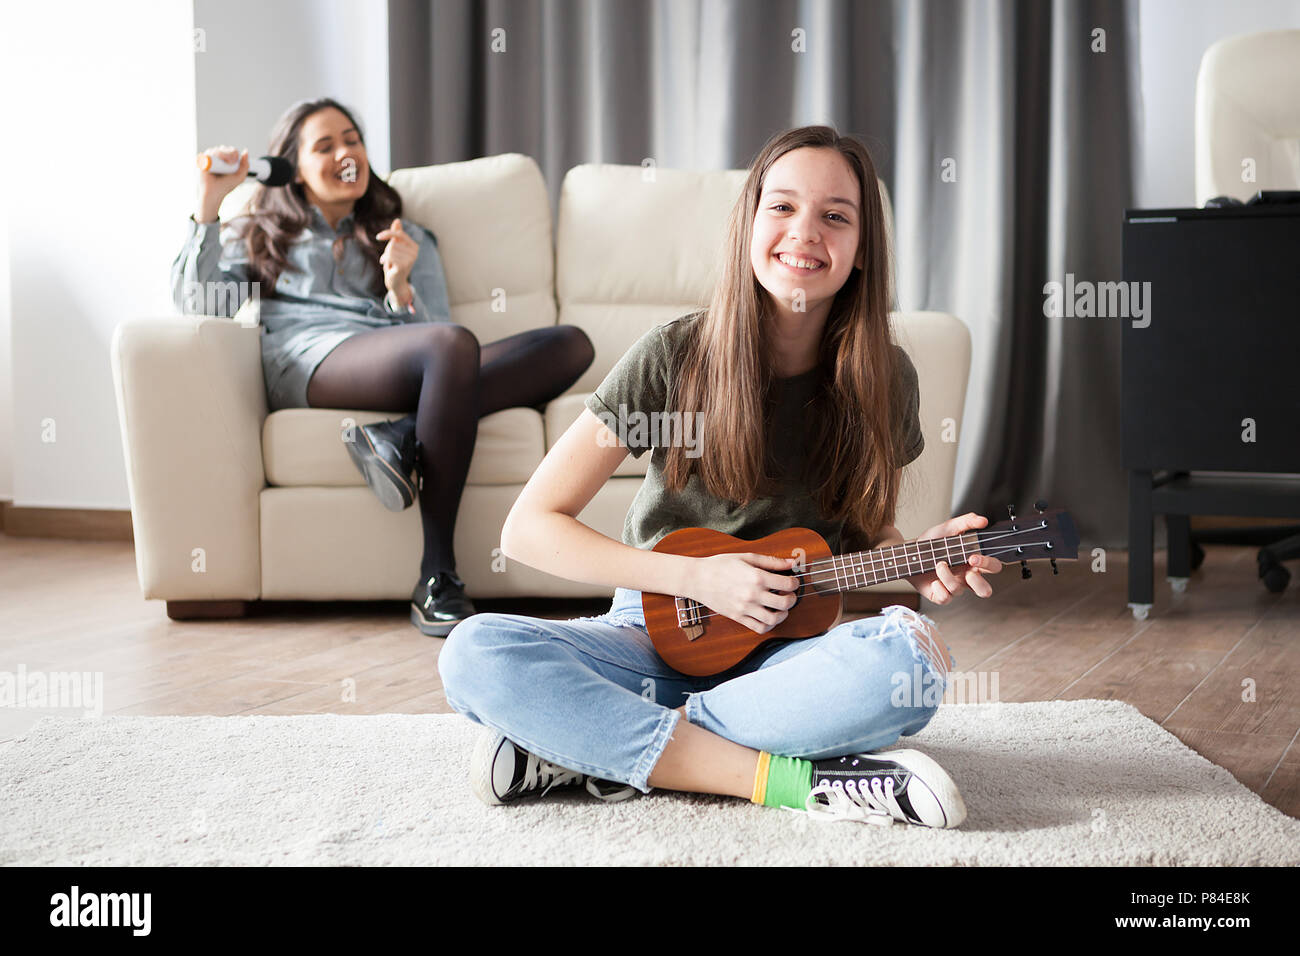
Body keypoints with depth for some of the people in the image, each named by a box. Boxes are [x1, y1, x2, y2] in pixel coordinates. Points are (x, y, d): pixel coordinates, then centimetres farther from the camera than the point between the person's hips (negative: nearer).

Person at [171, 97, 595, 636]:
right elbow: (196, 304, 12)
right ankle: (436, 579, -39)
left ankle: (405, 439, -36)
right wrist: (208, 204, 9)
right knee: (455, 344, -38)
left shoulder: (409, 239, 35)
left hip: (409, 369, 4)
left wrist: (400, 288, -1)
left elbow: (432, 325, 19)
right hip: (312, 362, -3)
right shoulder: (258, 239, 31)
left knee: (571, 345, -21)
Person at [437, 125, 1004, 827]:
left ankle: (597, 749, -22)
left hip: (793, 646, 1)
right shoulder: (674, 358, -10)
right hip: (664, 632, -1)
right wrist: (697, 576, -17)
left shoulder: (881, 379, -2)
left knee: (910, 657, -34)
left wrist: (923, 564, -9)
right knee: (475, 654, -29)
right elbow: (528, 529, -9)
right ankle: (794, 780, -29)